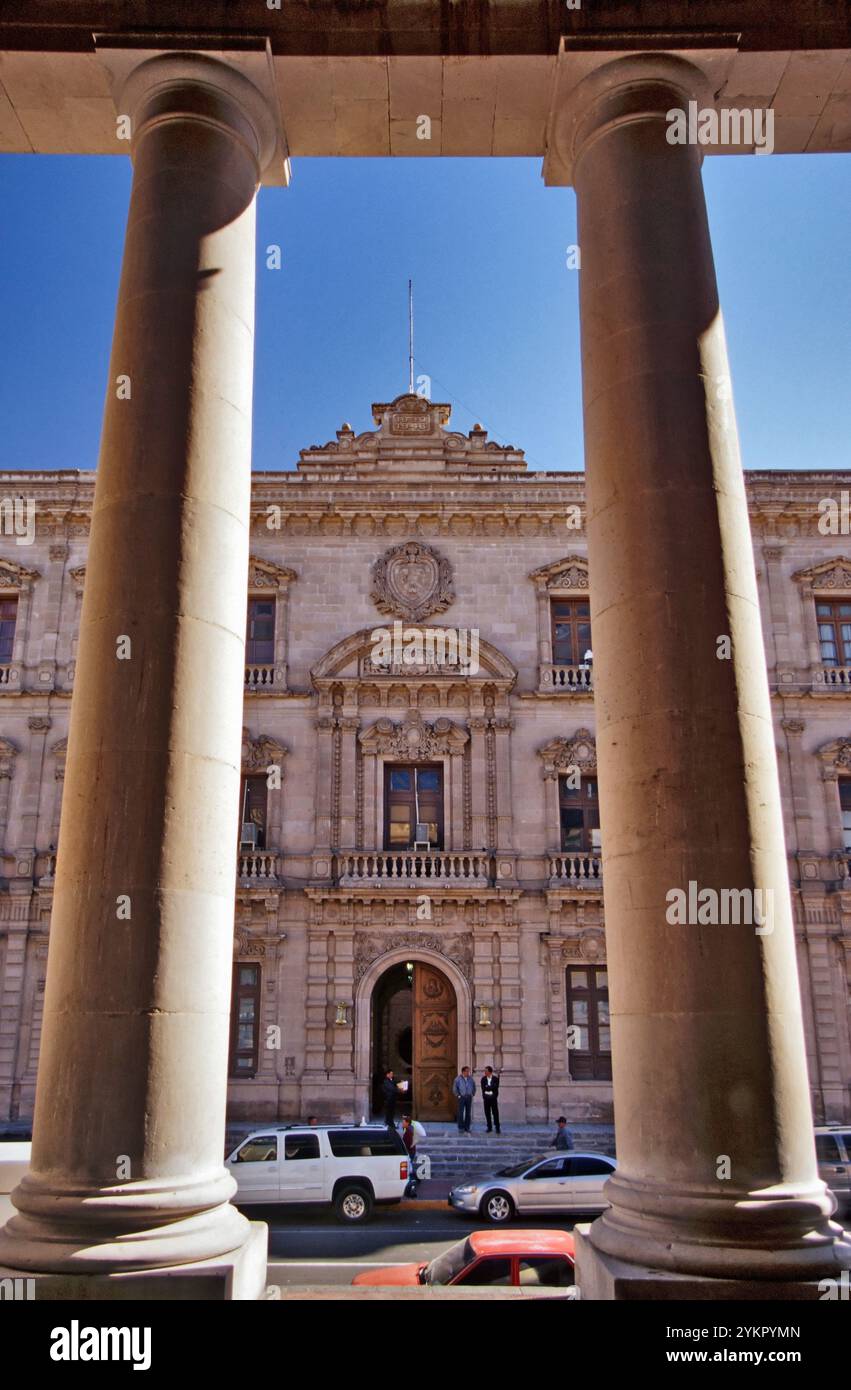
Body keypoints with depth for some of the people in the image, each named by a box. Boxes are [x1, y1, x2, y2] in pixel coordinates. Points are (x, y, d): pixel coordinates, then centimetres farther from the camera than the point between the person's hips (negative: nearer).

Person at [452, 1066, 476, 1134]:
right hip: (461, 1097, -3)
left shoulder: (470, 1079, 7)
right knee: (461, 1113, -6)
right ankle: (461, 1128, -1)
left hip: (469, 1097, 4)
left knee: (468, 1113, 4)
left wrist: (472, 1094, 10)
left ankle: (467, 1128, 12)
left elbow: (474, 1087, 19)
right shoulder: (458, 1079, -4)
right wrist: (458, 1096, -5)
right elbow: (454, 1089, -1)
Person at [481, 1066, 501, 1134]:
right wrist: (491, 1087, -14)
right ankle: (489, 1128, 12)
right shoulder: (483, 1079, 5)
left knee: (495, 1113, -3)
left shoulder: (495, 1078, -1)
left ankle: (497, 1128, 1)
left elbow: (495, 1087, -13)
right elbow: (483, 1088, -6)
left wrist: (487, 1087, -11)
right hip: (486, 1098, 2)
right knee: (487, 1113, 4)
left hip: (493, 1098, -2)